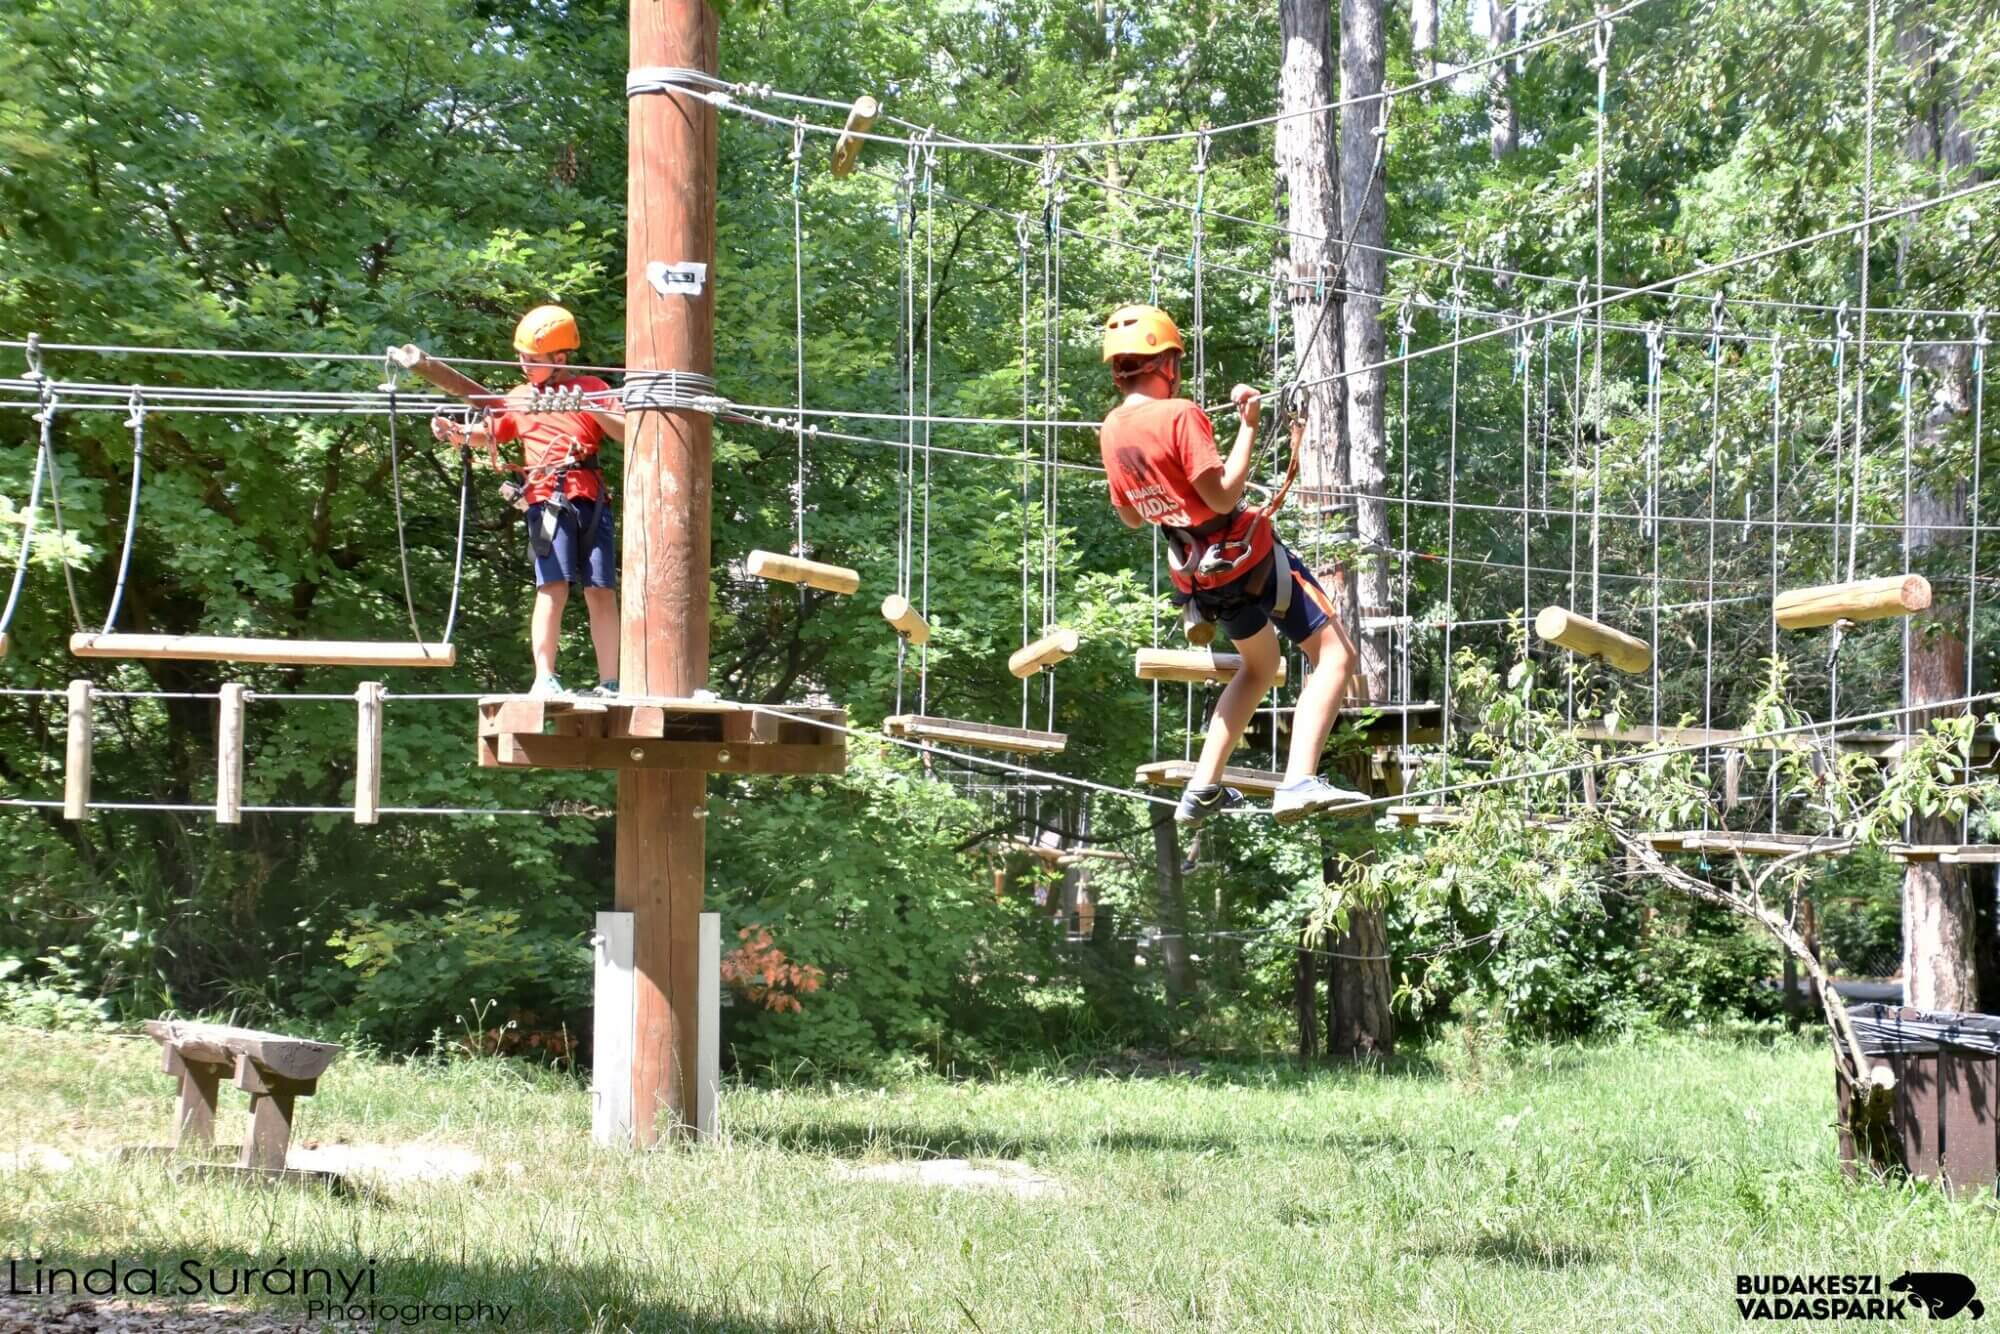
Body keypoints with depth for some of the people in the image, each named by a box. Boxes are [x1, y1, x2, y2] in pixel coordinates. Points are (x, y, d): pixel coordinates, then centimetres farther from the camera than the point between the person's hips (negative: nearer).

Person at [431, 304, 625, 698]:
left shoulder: (591, 388, 12)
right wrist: (455, 432, 8)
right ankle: (544, 679, -14)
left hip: (591, 499, 0)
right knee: (553, 586, -12)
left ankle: (610, 683, -2)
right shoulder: (520, 398, 21)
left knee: (601, 591, -2)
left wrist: (593, 410, -11)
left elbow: (629, 433, 4)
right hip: (548, 499, 0)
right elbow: (487, 433, 27)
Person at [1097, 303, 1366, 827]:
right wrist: (1248, 425, -21)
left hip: (1196, 576, 8)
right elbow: (1223, 496, -24)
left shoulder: (1111, 432, 3)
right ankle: (1299, 782, -25)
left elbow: (1131, 516, 16)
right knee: (1334, 656, -7)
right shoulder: (1179, 415, -20)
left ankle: (1204, 788, 23)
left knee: (1260, 664, 29)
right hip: (1249, 554, -8)